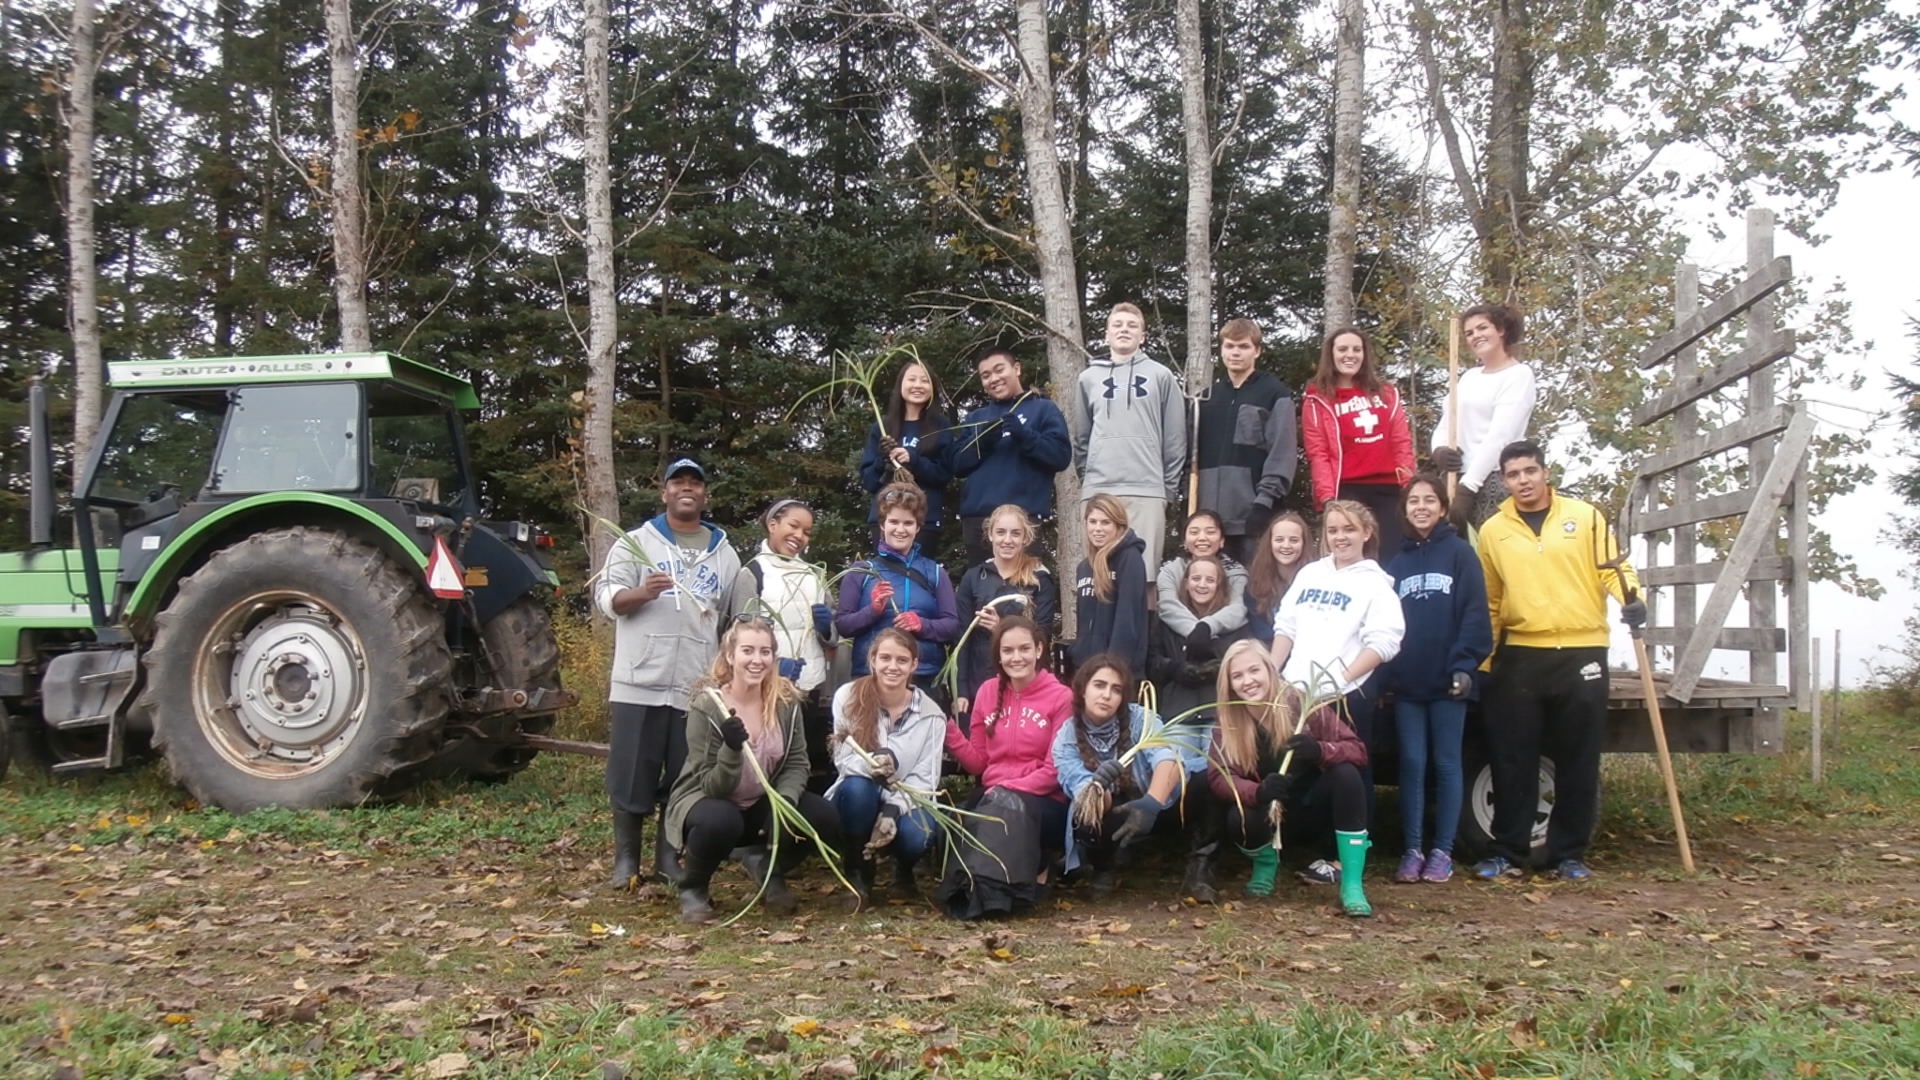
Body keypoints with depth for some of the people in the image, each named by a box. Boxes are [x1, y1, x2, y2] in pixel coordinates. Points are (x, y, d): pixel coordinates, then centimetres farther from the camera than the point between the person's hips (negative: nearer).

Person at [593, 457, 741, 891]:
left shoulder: (724, 553, 14)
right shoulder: (635, 542, 5)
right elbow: (606, 598, -5)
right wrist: (641, 592, -25)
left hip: (698, 687, 3)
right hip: (639, 684, -2)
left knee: (683, 781, 7)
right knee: (631, 776, 2)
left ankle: (668, 857, 19)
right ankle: (626, 860, 14)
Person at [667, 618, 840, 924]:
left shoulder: (786, 701, -9)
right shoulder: (706, 707, -21)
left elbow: (797, 764, -6)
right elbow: (713, 787, -22)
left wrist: (786, 801, -27)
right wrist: (731, 750, -42)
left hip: (762, 806, 4)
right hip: (706, 801, -4)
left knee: (824, 818, -19)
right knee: (720, 821, -39)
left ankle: (768, 868, 11)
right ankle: (692, 887, -6)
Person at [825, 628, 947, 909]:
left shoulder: (930, 714, -7)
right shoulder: (848, 697, -11)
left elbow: (925, 777, -9)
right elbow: (842, 758, -12)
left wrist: (893, 810, -27)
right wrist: (870, 763, -36)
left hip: (906, 801, 1)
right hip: (860, 799, -1)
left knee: (917, 834, -33)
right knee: (856, 788, -36)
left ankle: (904, 872, 10)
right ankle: (860, 875, -10)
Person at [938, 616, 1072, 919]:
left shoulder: (1061, 697, -3)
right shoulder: (988, 692, 10)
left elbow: (1056, 769, -7)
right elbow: (978, 762, 11)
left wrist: (1009, 790, -17)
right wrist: (948, 729, -4)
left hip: (1043, 803, -3)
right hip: (993, 799, 3)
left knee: (1008, 809, -37)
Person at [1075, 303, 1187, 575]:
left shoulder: (1160, 376, 9)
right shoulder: (1089, 378, 14)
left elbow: (1175, 437, 7)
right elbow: (1081, 436, 16)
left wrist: (1170, 486, 3)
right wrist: (1086, 478, 9)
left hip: (1147, 490, -2)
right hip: (1097, 490, 2)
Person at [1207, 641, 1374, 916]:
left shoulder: (1302, 704, -19)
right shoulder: (1226, 723, -13)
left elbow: (1357, 751, -20)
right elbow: (1219, 777, -21)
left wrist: (1319, 750, -42)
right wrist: (1258, 792, -42)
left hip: (1314, 805, -1)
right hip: (1270, 811, 1)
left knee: (1346, 773, -30)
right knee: (1238, 820, -31)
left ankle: (1352, 885, -24)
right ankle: (1266, 864, 7)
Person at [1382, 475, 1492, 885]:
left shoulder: (1460, 552, 2)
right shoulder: (1397, 560, 13)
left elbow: (1475, 612, -5)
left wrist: (1465, 665, -14)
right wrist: (1387, 671, 1)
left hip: (1447, 679, -3)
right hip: (1406, 681, 3)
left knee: (1446, 765, 4)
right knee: (1411, 764, 4)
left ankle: (1442, 851, 10)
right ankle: (1412, 850, 9)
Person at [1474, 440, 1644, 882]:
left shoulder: (1584, 516, 4)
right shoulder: (1492, 531, 8)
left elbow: (1611, 565, 3)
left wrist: (1630, 598, -19)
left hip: (1581, 653, -1)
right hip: (1519, 658, 1)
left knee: (1578, 761, 5)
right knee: (1513, 761, 2)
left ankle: (1569, 854, 16)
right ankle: (1507, 852, 11)